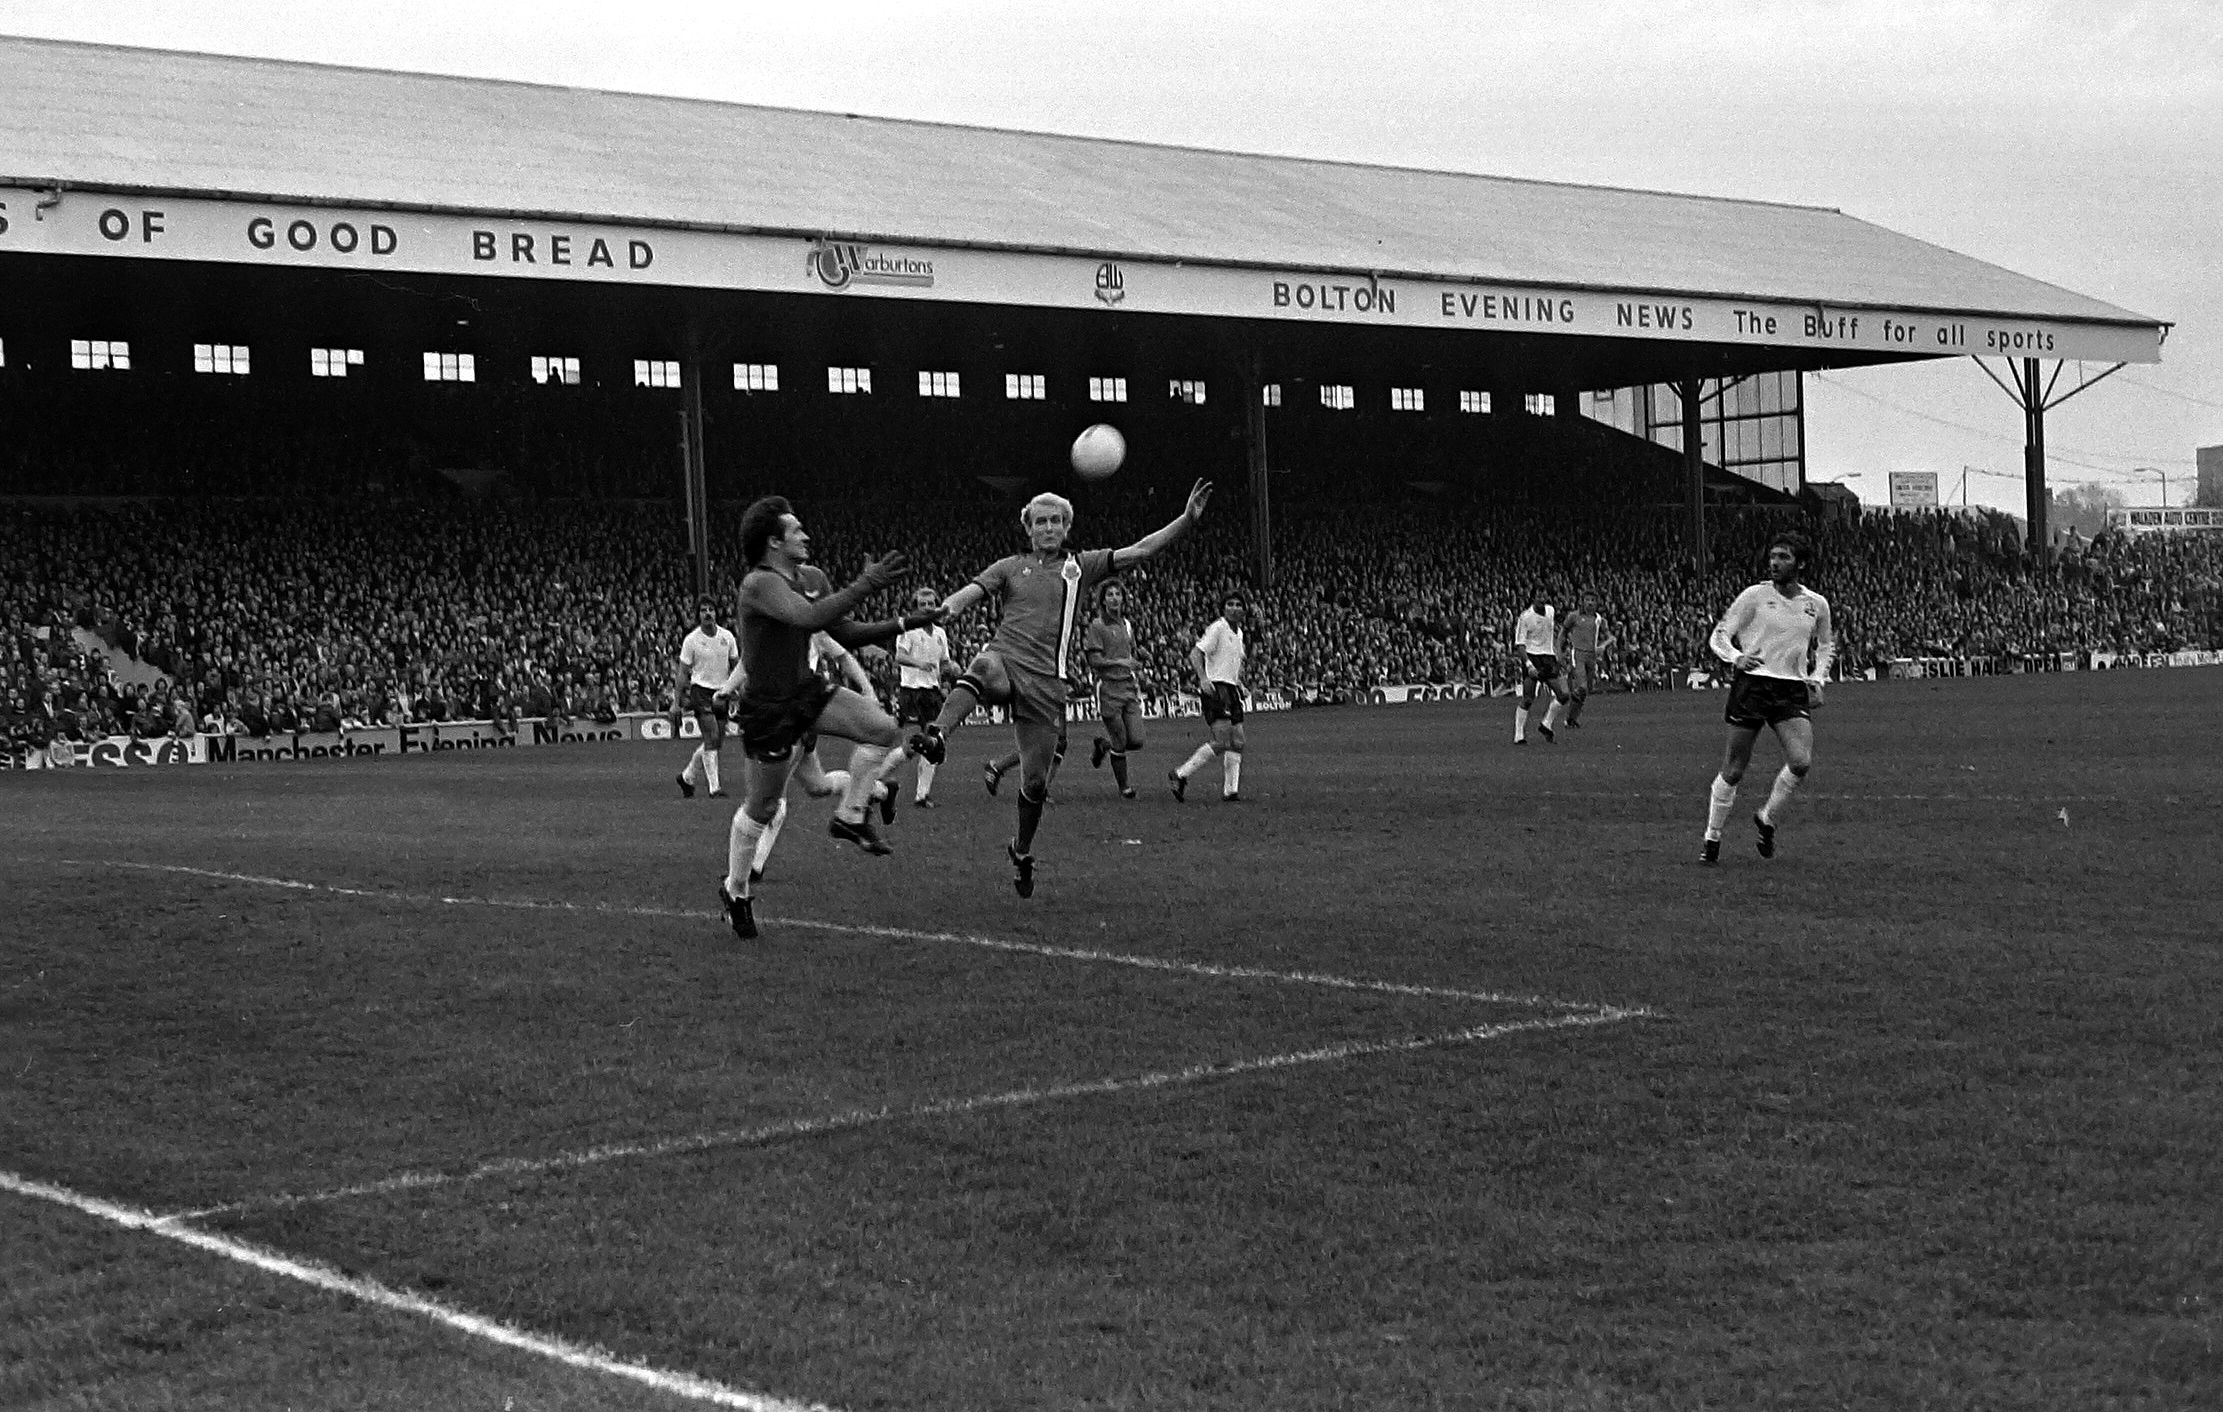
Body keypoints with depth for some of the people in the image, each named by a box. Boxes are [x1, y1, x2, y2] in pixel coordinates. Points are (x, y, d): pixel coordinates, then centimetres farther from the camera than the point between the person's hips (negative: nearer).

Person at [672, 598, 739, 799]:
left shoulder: (727, 637, 4)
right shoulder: (691, 640, -6)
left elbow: (736, 665, 12)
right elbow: (682, 673, -3)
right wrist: (676, 702, -6)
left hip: (721, 692, 5)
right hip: (701, 690, -5)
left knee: (716, 742, 5)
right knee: (712, 737, -16)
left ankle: (687, 778, 24)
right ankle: (714, 787, -14)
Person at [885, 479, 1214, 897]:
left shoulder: (1082, 566, 15)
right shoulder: (1010, 567, 15)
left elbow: (1140, 551, 7)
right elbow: (971, 591, -1)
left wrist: (1188, 519, -5)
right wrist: (948, 606, -25)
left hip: (1047, 679, 1)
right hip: (1005, 660, -1)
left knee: (1035, 781, 1)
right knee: (982, 671, -40)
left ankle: (1022, 850, 27)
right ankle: (936, 738, -60)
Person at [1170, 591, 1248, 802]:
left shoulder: (1238, 633, 17)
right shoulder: (1218, 628, -10)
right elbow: (1195, 654, -17)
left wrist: (1239, 682, 19)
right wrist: (1203, 678, -30)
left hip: (1231, 690, 9)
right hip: (1215, 689, -9)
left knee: (1237, 742, 4)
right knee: (1222, 741, -17)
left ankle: (1230, 791, 6)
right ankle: (1180, 775, -9)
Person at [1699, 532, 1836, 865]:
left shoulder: (1816, 604, 8)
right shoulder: (1755, 595, -2)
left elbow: (1825, 645, 24)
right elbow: (1720, 634, 0)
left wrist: (1816, 679, 8)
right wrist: (1736, 657, -21)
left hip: (1793, 691, 2)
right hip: (1752, 684, -2)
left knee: (1802, 762, -18)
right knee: (1733, 771, -1)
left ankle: (1766, 819, 8)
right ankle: (1712, 839, 17)